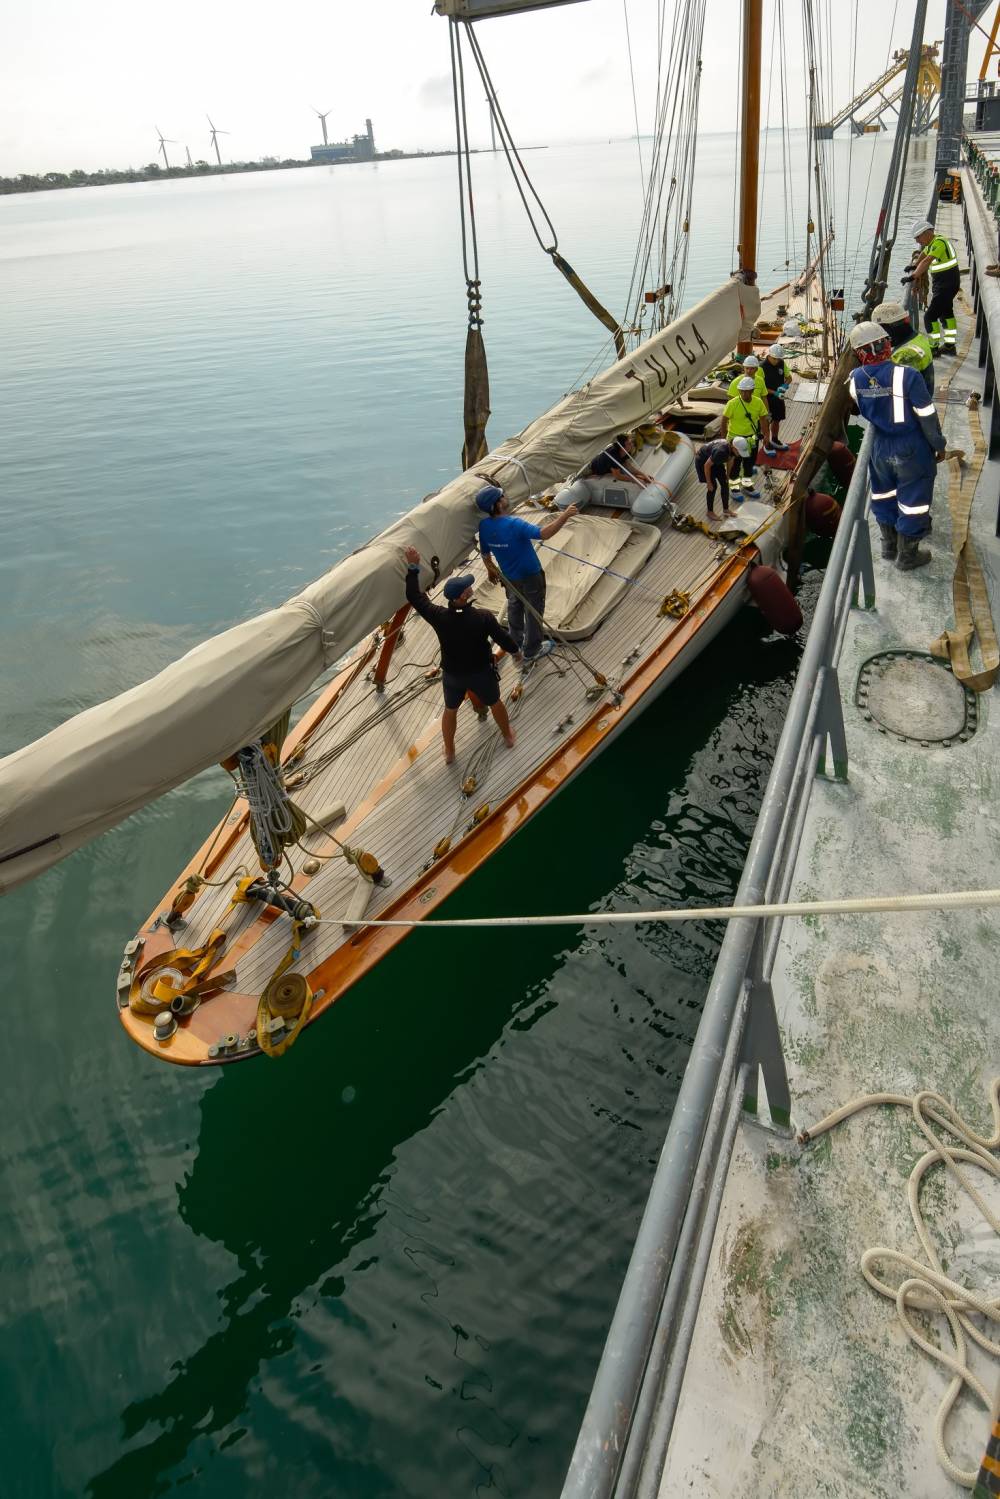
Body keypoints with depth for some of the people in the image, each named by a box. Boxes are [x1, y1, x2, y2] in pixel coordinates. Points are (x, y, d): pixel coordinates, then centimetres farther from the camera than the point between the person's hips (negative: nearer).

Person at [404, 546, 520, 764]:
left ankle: (449, 752, 40)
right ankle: (508, 736, 51)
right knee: (495, 703, 27)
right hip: (481, 672, -1)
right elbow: (502, 637, -14)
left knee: (450, 709, 26)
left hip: (452, 674, 1)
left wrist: (412, 568, -5)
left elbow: (415, 597, -12)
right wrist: (515, 650, 7)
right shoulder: (483, 617, -28)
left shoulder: (439, 617, -24)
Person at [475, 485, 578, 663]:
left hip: (509, 577, 6)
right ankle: (531, 651, 27)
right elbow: (544, 534, -42)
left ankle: (516, 643, 45)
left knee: (514, 608, 28)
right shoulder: (514, 524, -33)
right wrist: (565, 516, -37)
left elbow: (485, 553, 4)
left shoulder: (484, 525, -11)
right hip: (530, 576, -6)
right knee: (533, 612, 13)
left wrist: (491, 571, 21)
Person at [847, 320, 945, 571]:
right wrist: (939, 444, 0)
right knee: (913, 500, 10)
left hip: (880, 448, 4)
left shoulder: (855, 379, -11)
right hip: (912, 451, -4)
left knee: (884, 496, 24)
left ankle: (889, 545, 37)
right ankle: (907, 556, 21)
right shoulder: (907, 376, -23)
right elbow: (927, 417, -14)